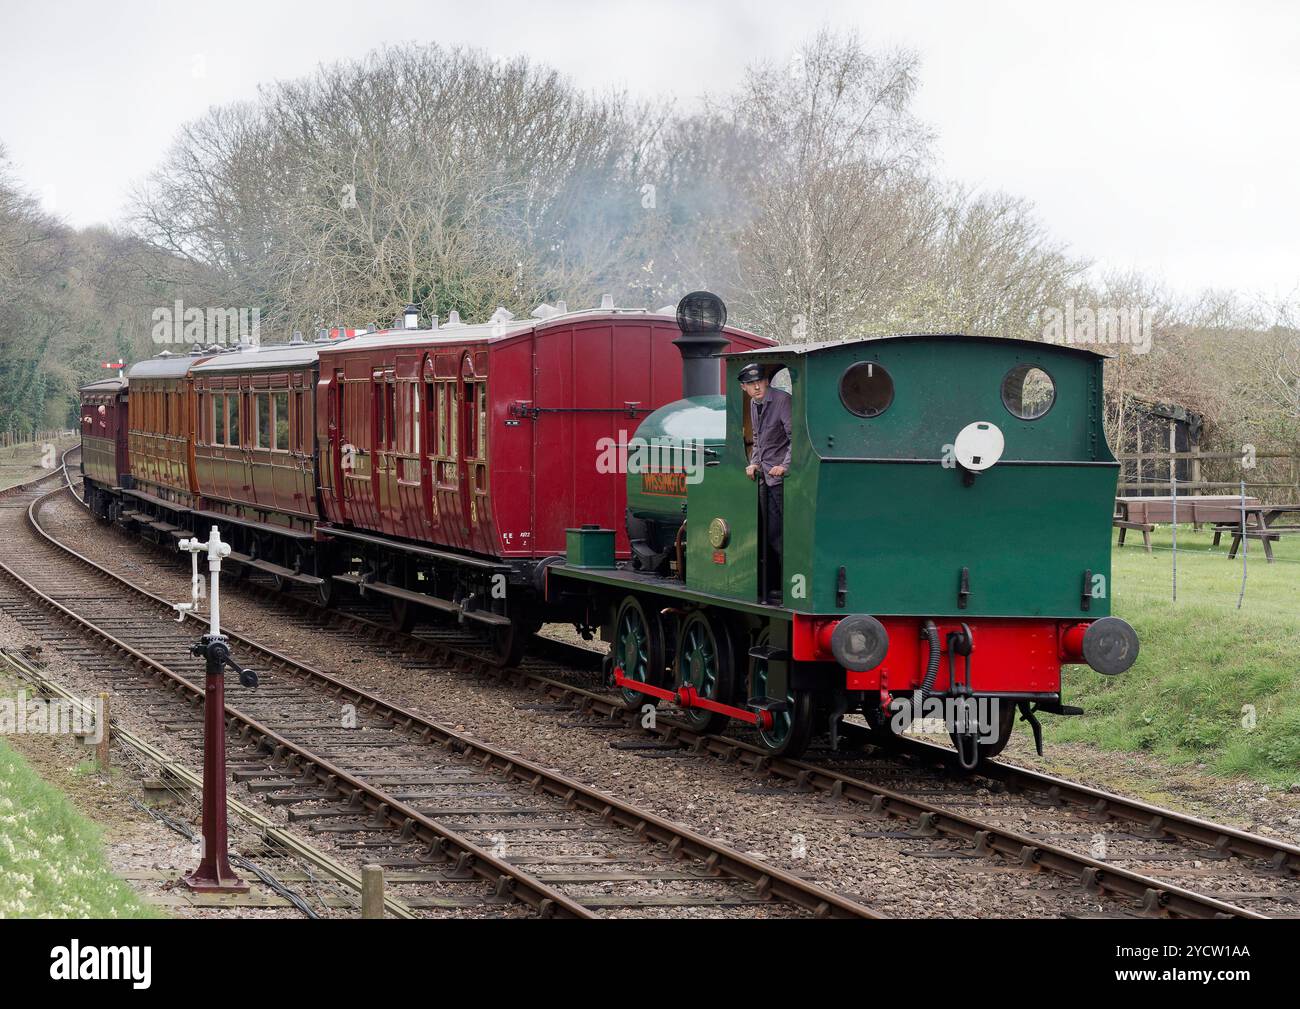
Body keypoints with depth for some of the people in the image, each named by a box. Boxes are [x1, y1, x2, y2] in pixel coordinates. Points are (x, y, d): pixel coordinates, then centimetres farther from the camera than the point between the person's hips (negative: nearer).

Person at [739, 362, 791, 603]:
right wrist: (754, 463, 14)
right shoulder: (754, 405, 15)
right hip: (765, 477, 9)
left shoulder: (782, 400, -11)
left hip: (780, 478, -9)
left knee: (776, 536, -12)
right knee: (768, 535, 10)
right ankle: (772, 587, 16)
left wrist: (785, 466, -24)